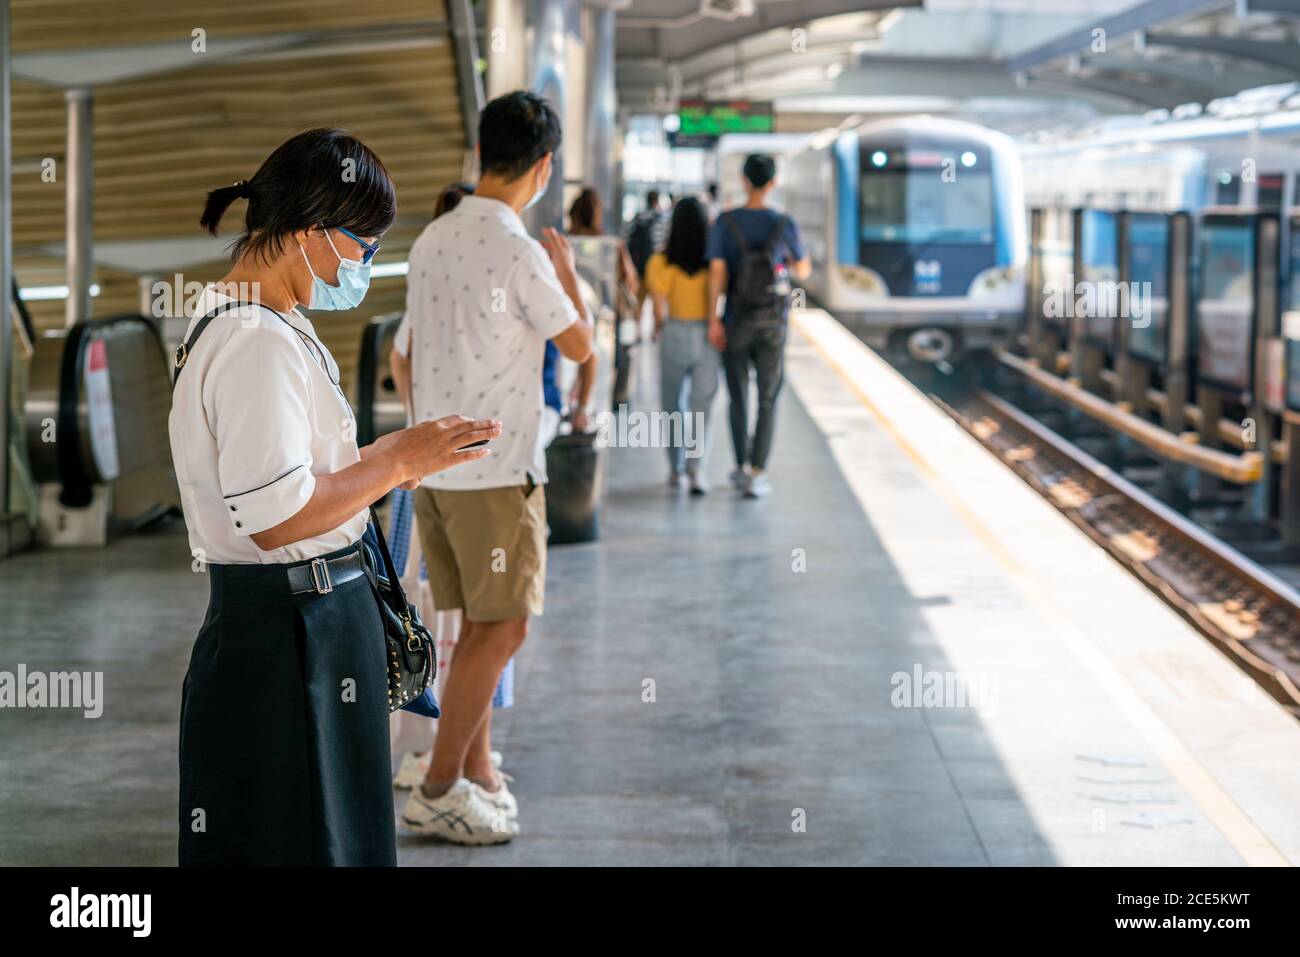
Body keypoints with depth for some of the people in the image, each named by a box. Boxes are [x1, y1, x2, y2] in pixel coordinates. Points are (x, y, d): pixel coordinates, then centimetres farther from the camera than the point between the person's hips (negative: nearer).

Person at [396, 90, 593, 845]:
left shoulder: (433, 240, 8)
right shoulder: (519, 251, -16)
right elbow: (580, 345, -3)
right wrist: (567, 270, 12)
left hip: (436, 465, 8)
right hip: (497, 471, -8)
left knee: (483, 625, 16)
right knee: (501, 629, -1)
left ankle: (478, 774, 21)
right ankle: (439, 793, 1)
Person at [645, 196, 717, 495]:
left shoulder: (660, 262, -10)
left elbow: (659, 306, -15)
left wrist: (659, 326, 4)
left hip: (674, 336, 0)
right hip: (708, 336, 0)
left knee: (673, 404, 17)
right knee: (701, 407, 4)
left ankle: (676, 468, 24)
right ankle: (697, 468, -11)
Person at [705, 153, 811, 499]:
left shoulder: (725, 223, -7)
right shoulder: (784, 224, -6)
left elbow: (717, 272, -11)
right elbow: (804, 271, 6)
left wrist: (713, 320, -8)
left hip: (735, 321, 1)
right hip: (772, 324, -1)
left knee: (738, 396, 14)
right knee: (768, 399, 4)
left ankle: (742, 467, 21)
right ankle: (757, 473, -4)